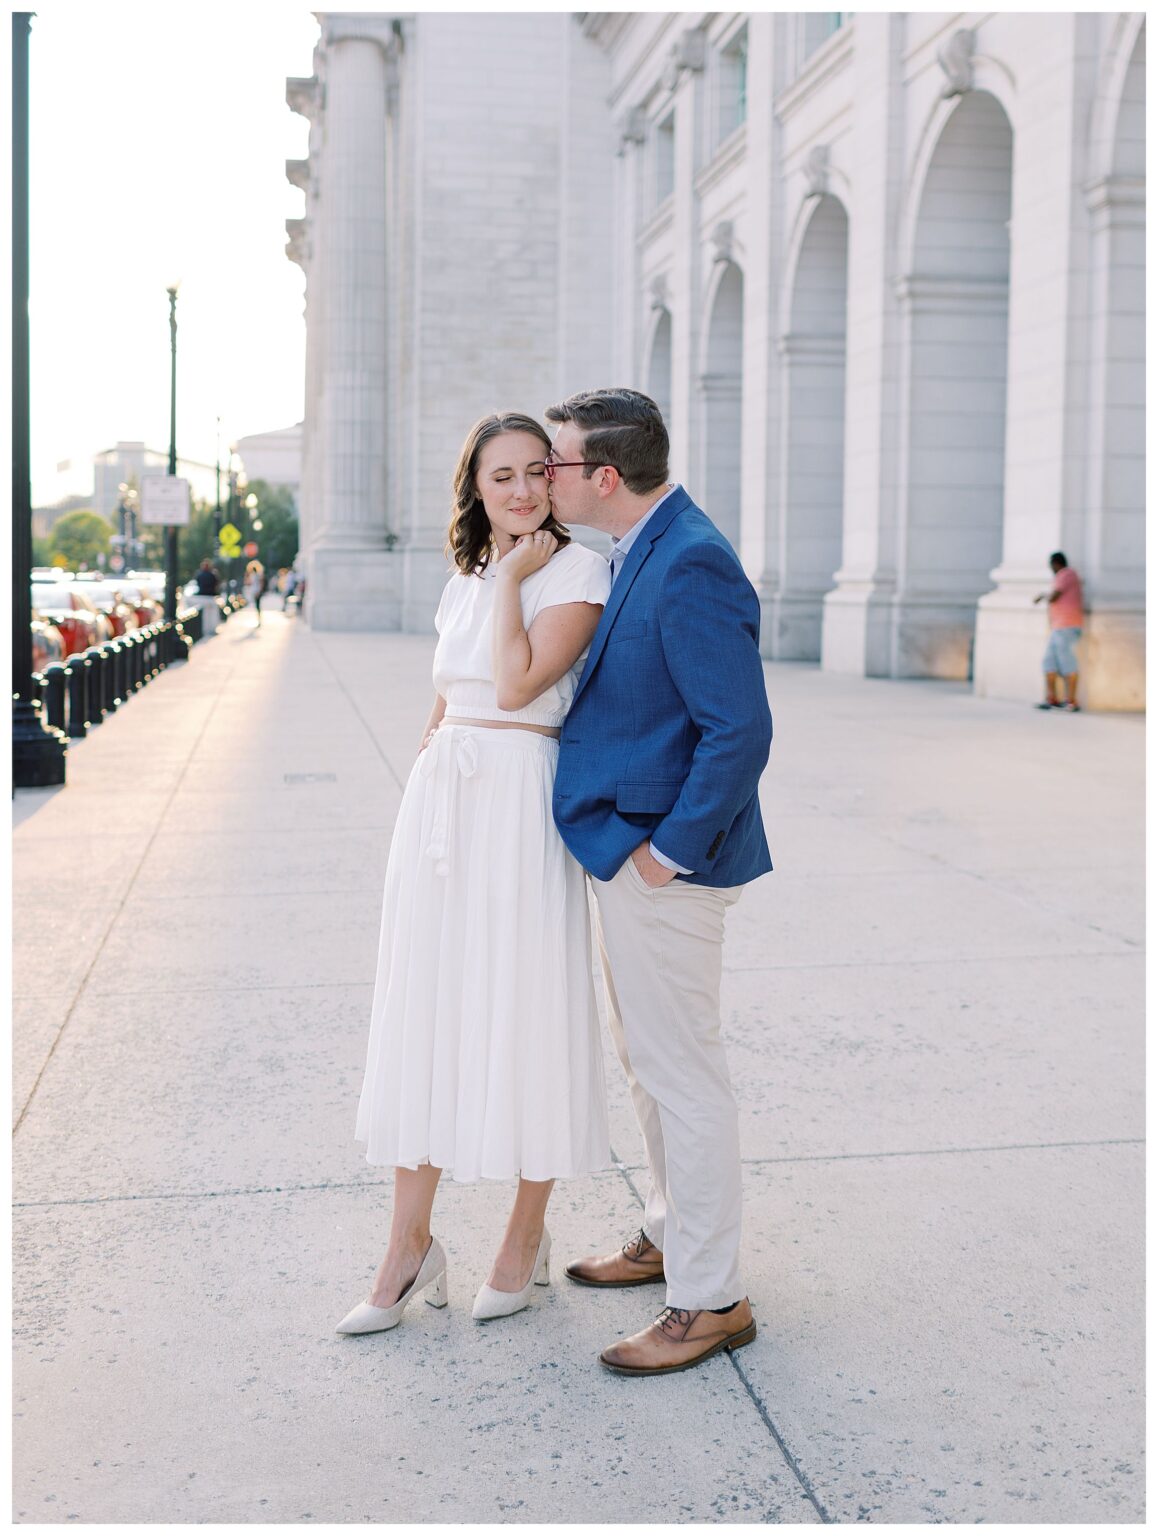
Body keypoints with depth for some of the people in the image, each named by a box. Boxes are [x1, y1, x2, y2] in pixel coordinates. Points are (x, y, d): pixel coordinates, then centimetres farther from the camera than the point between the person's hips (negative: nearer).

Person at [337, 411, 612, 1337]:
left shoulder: (577, 569, -5)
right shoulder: (463, 582, 16)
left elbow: (519, 683, -17)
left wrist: (514, 577, -9)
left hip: (521, 803, -6)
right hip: (438, 799, 7)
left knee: (524, 1017, 2)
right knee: (423, 1015, 7)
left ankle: (528, 1236, 20)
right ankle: (412, 1246, 17)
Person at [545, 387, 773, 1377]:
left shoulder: (690, 565, -21)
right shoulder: (645, 551, 10)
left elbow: (741, 730, -26)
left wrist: (670, 849, -20)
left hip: (661, 861, -10)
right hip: (623, 845, 10)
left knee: (681, 1074, 0)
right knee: (646, 1060, 21)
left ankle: (710, 1302, 14)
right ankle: (671, 1236, 39)